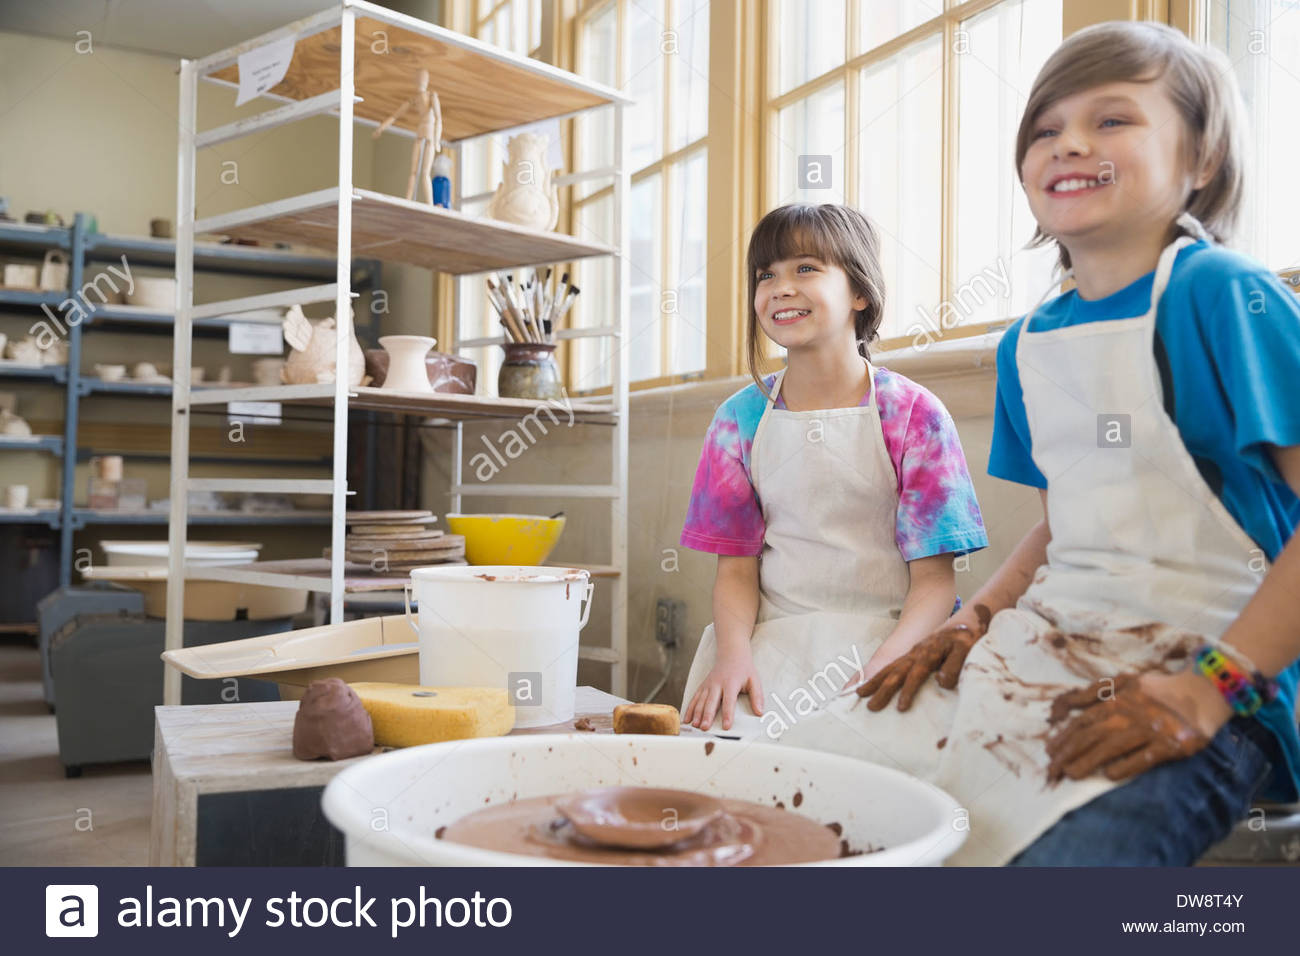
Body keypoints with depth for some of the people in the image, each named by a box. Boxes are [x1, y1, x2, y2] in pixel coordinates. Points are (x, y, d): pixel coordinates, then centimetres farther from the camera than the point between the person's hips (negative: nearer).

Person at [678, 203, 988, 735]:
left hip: (886, 641, -2)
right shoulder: (742, 418, 7)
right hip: (771, 641, 3)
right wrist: (733, 652, -14)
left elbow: (935, 578, -6)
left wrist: (881, 667, -23)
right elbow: (737, 566, 5)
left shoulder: (912, 414, -3)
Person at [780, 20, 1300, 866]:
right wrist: (973, 620, 8)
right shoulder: (1028, 343, 13)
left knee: (1064, 850, -34)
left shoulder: (1218, 294, -7)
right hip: (1040, 650, 6)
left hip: (1192, 679, -6)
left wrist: (1210, 686, -19)